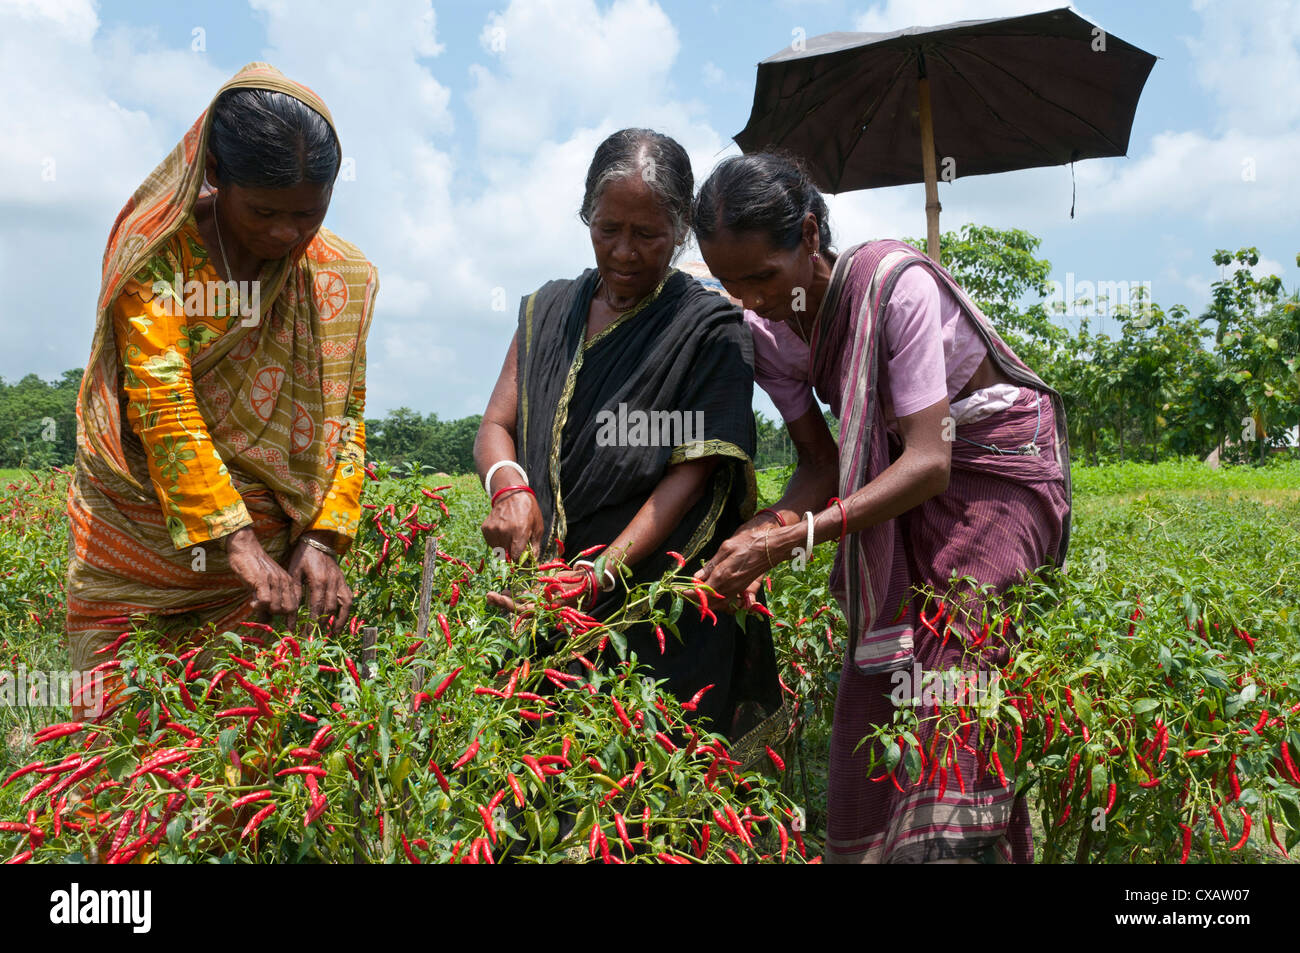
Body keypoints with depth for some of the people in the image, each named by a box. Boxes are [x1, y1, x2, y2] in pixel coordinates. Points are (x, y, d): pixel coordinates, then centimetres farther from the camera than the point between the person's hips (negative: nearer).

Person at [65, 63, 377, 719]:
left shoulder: (340, 277, 1)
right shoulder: (161, 248, -10)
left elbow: (344, 416, 0)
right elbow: (161, 398, -19)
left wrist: (322, 538, -13)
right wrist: (235, 540, -25)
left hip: (273, 534, 2)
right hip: (140, 533, -2)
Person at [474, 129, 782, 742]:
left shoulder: (711, 331, -2)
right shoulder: (547, 312, 13)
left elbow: (690, 475, -10)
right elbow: (495, 424, 9)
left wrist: (601, 573, -22)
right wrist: (510, 487, -15)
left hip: (664, 620, -4)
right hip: (545, 605, 4)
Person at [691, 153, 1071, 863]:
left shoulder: (895, 284, -29)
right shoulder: (764, 328, -11)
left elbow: (930, 461, -32)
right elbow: (821, 462, -5)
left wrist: (794, 539, -40)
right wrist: (766, 528, -27)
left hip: (999, 466, -5)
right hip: (903, 471, 6)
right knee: (877, 700, -2)